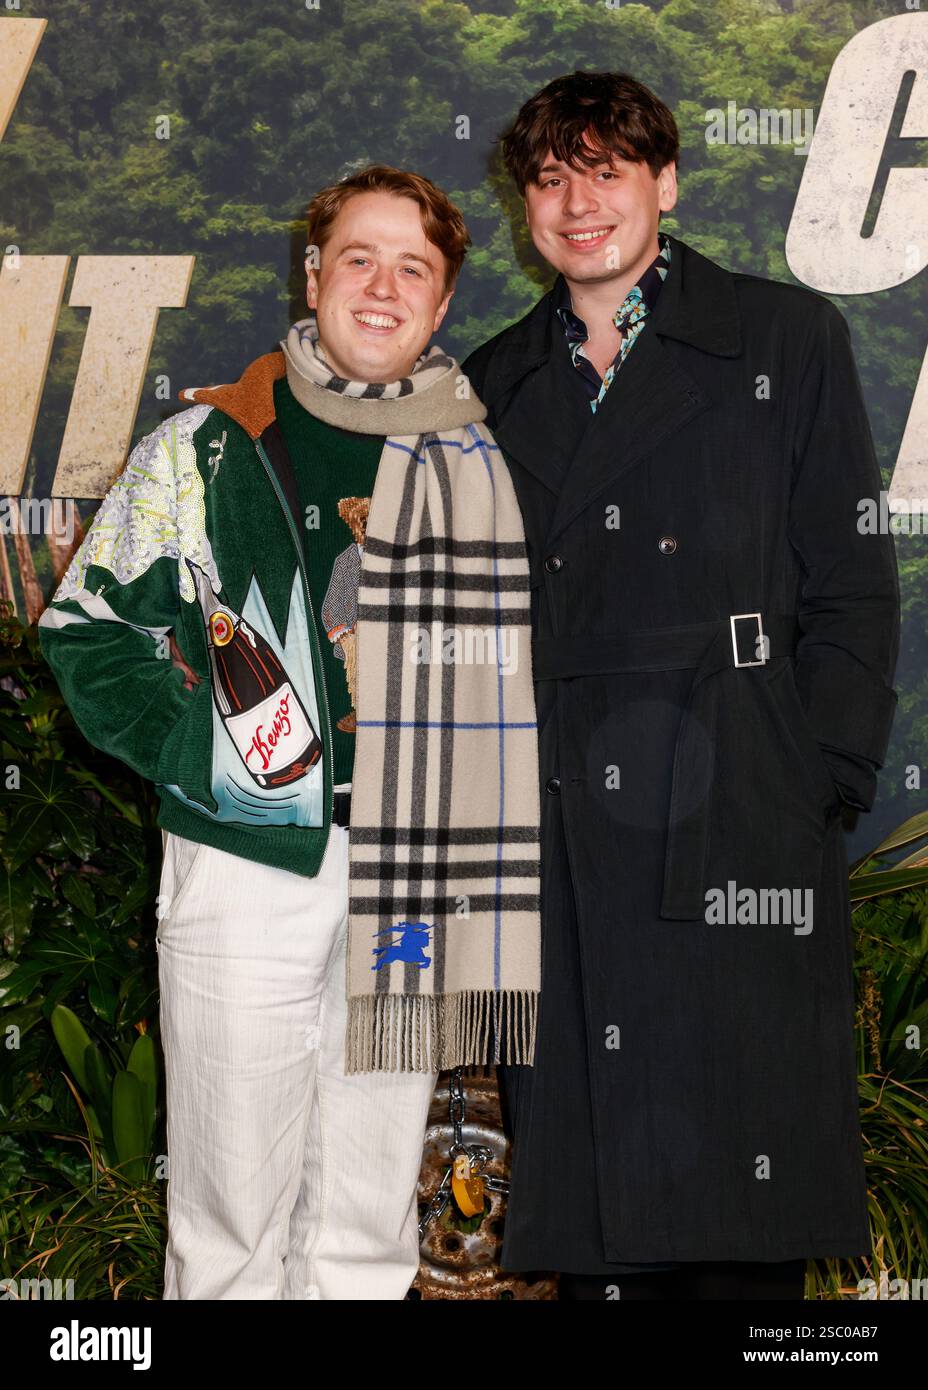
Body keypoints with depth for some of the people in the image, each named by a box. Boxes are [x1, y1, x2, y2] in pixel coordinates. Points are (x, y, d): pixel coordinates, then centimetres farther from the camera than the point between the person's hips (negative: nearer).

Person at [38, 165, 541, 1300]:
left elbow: (515, 642, 15)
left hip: (415, 881, 2)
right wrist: (194, 748, -11)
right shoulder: (204, 447, 0)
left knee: (370, 1217, 14)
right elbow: (85, 623, 3)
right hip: (248, 863, -2)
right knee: (231, 1214, 7)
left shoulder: (487, 458, 7)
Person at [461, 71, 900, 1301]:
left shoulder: (787, 338, 6)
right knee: (591, 1215, 7)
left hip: (737, 831, -3)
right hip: (558, 847, 3)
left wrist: (819, 785, -6)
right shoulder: (496, 385, 17)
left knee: (745, 1237, 0)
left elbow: (852, 588, 3)